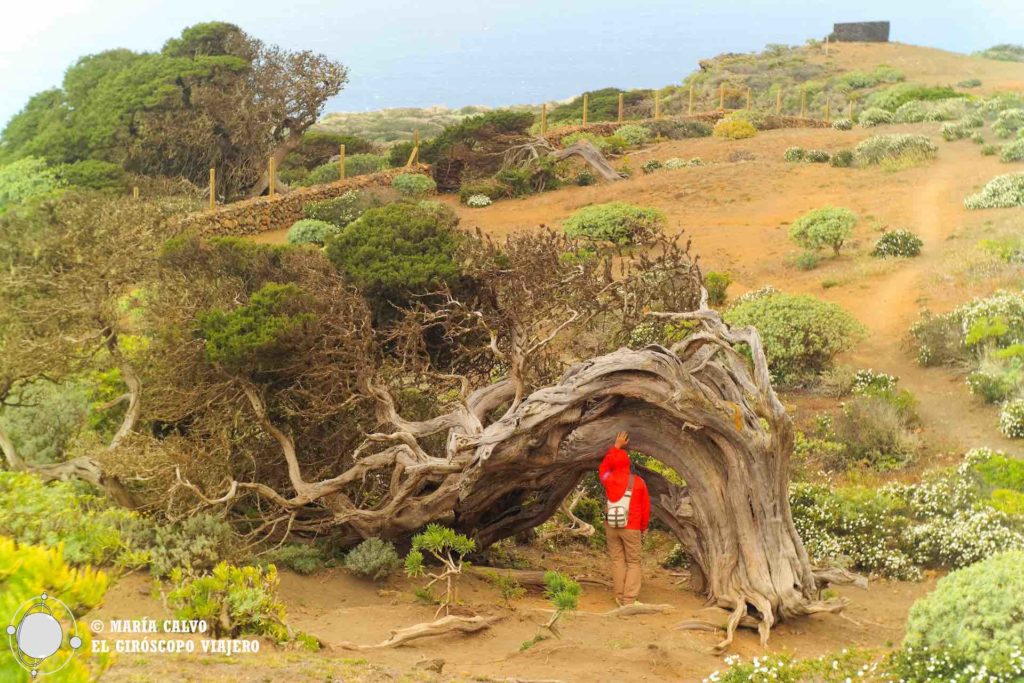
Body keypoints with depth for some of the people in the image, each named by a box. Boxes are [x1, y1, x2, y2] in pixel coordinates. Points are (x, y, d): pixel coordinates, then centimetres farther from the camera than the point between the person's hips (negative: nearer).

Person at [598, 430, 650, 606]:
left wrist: (617, 446, 23)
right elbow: (646, 507, -2)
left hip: (612, 527, 2)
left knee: (617, 560, 9)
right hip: (632, 528, -2)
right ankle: (629, 600, -3)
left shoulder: (608, 479, -3)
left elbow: (603, 467, 21)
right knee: (633, 563, 4)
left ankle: (620, 598, 7)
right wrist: (644, 527, 13)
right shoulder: (638, 482, -8)